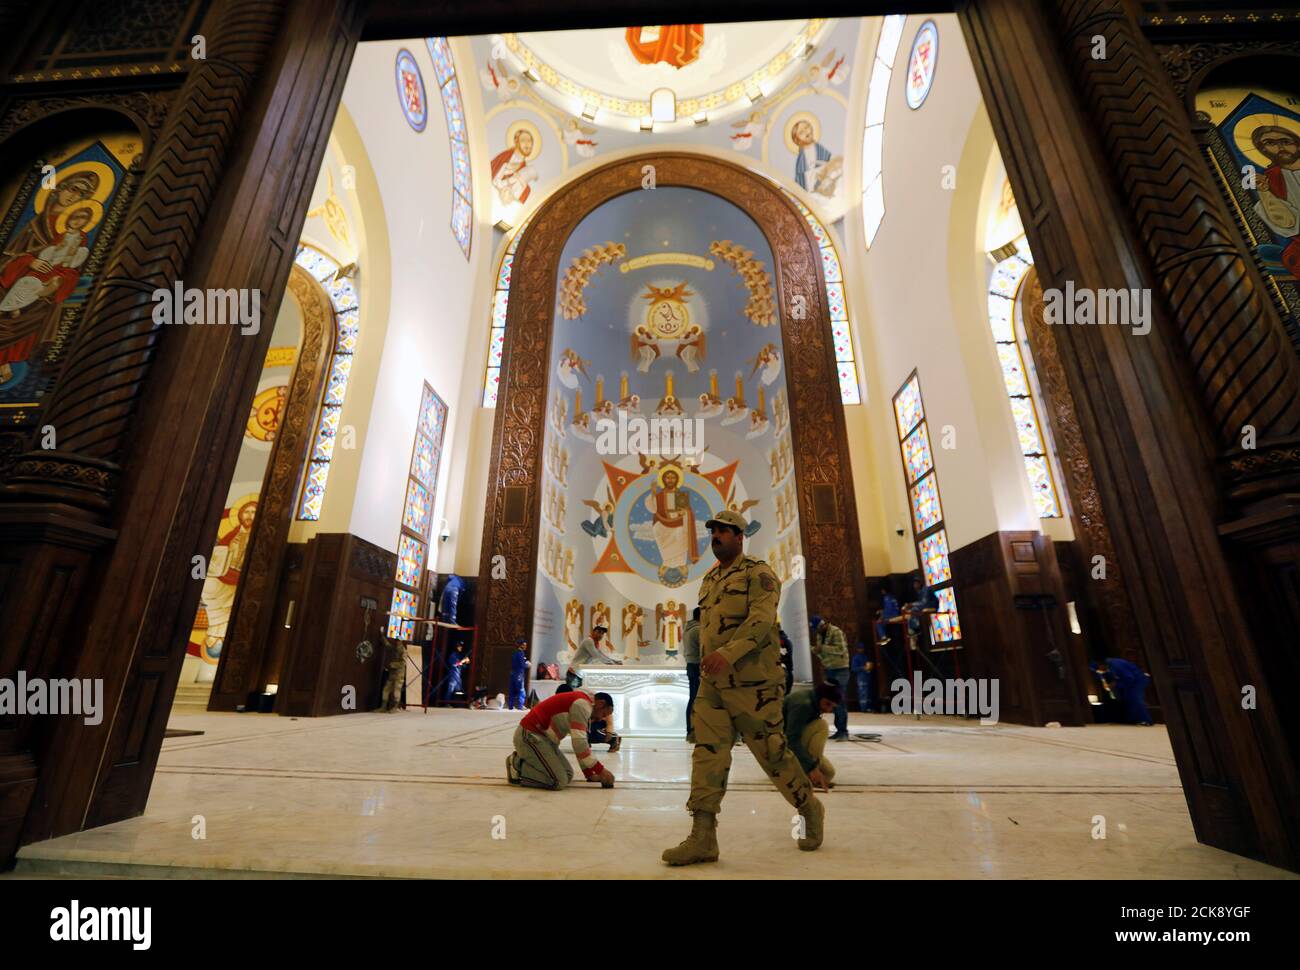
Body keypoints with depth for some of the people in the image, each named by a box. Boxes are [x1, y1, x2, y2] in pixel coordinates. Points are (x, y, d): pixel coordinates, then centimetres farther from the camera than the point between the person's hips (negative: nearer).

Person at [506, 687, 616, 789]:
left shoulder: (585, 706, 15)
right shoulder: (583, 704, -17)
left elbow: (581, 742, 18)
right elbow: (579, 742, -22)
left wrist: (589, 774, 17)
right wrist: (600, 770, -15)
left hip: (543, 736, 11)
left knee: (568, 775, 9)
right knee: (558, 782, -15)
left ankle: (520, 760, 14)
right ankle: (517, 767, -2)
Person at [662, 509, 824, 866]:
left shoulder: (758, 573, -7)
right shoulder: (709, 581, 16)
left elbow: (761, 620, -22)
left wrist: (728, 653, -35)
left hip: (753, 683, -6)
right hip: (712, 684, 6)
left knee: (773, 753, 6)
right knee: (707, 753, -2)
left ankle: (810, 809, 31)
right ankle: (702, 838, 3)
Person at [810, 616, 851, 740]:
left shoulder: (836, 632, -12)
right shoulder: (819, 635, 13)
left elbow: (841, 649, -21)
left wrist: (822, 647, -22)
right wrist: (816, 650, -3)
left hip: (840, 669, -8)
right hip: (829, 670, 8)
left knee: (839, 700, -8)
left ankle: (843, 731, -3)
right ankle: (839, 729, 17)